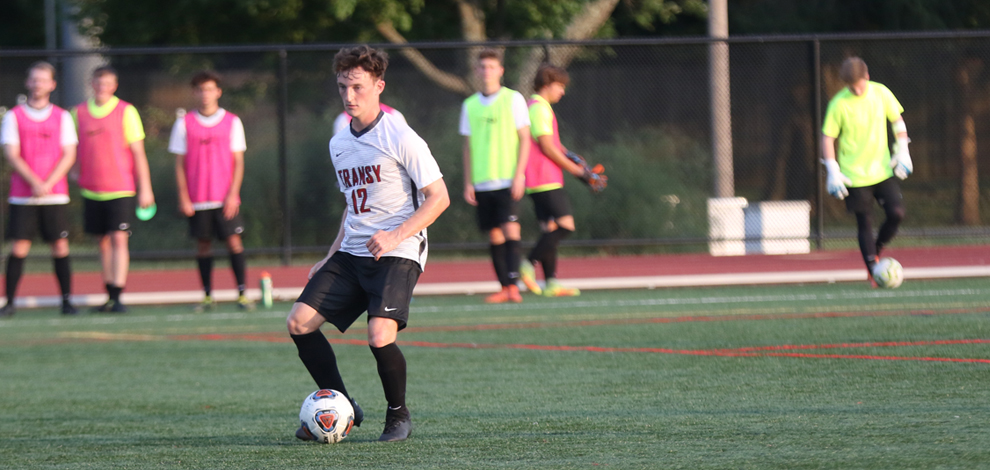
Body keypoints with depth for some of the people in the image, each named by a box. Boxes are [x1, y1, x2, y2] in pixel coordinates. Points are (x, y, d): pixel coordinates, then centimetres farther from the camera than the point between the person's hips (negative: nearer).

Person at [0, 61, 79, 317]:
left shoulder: (62, 117, 7)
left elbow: (69, 156, 1)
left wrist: (47, 185, -12)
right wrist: (35, 182, -15)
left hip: (55, 194, 1)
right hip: (22, 195, -1)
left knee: (60, 246, -1)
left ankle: (66, 301, 4)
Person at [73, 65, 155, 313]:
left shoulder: (126, 111, -3)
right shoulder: (79, 113, 6)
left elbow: (138, 152, -2)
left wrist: (145, 189, -5)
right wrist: (75, 174, 4)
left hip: (121, 190, -3)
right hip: (92, 189, 3)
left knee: (119, 239, -11)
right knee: (104, 242, 8)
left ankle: (117, 297, -13)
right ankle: (109, 295, 15)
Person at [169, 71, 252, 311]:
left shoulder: (232, 122, 4)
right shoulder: (184, 124, 5)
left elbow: (238, 161, 3)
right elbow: (180, 163, 6)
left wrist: (232, 194, -7)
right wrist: (183, 197, -1)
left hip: (226, 198, -1)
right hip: (197, 199, 1)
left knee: (233, 241, -8)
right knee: (203, 244, 2)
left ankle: (242, 294, -6)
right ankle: (207, 296, 8)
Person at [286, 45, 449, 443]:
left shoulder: (400, 138, -9)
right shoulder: (339, 145, 14)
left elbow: (438, 198, -10)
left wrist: (395, 236, -21)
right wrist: (329, 258, 20)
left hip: (397, 254, -7)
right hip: (351, 255, 7)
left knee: (380, 336, -25)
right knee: (299, 322, -7)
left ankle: (399, 415, 2)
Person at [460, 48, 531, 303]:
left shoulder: (513, 99, 0)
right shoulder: (470, 105, 10)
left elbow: (525, 139, -1)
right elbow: (468, 146, 14)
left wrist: (519, 175, -10)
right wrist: (468, 183, 8)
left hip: (508, 180, -4)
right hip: (482, 184, 4)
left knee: (510, 229, -15)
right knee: (493, 234, 4)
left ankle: (513, 284, -18)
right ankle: (504, 287, 8)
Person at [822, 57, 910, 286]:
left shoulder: (881, 93, -3)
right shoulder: (839, 104, -12)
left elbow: (897, 121, 11)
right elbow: (827, 138, -6)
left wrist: (902, 152, 2)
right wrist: (833, 172, -12)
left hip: (883, 170, 3)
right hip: (855, 176, -3)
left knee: (897, 213, -9)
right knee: (865, 223, -1)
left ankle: (876, 249, 17)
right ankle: (873, 270, 8)